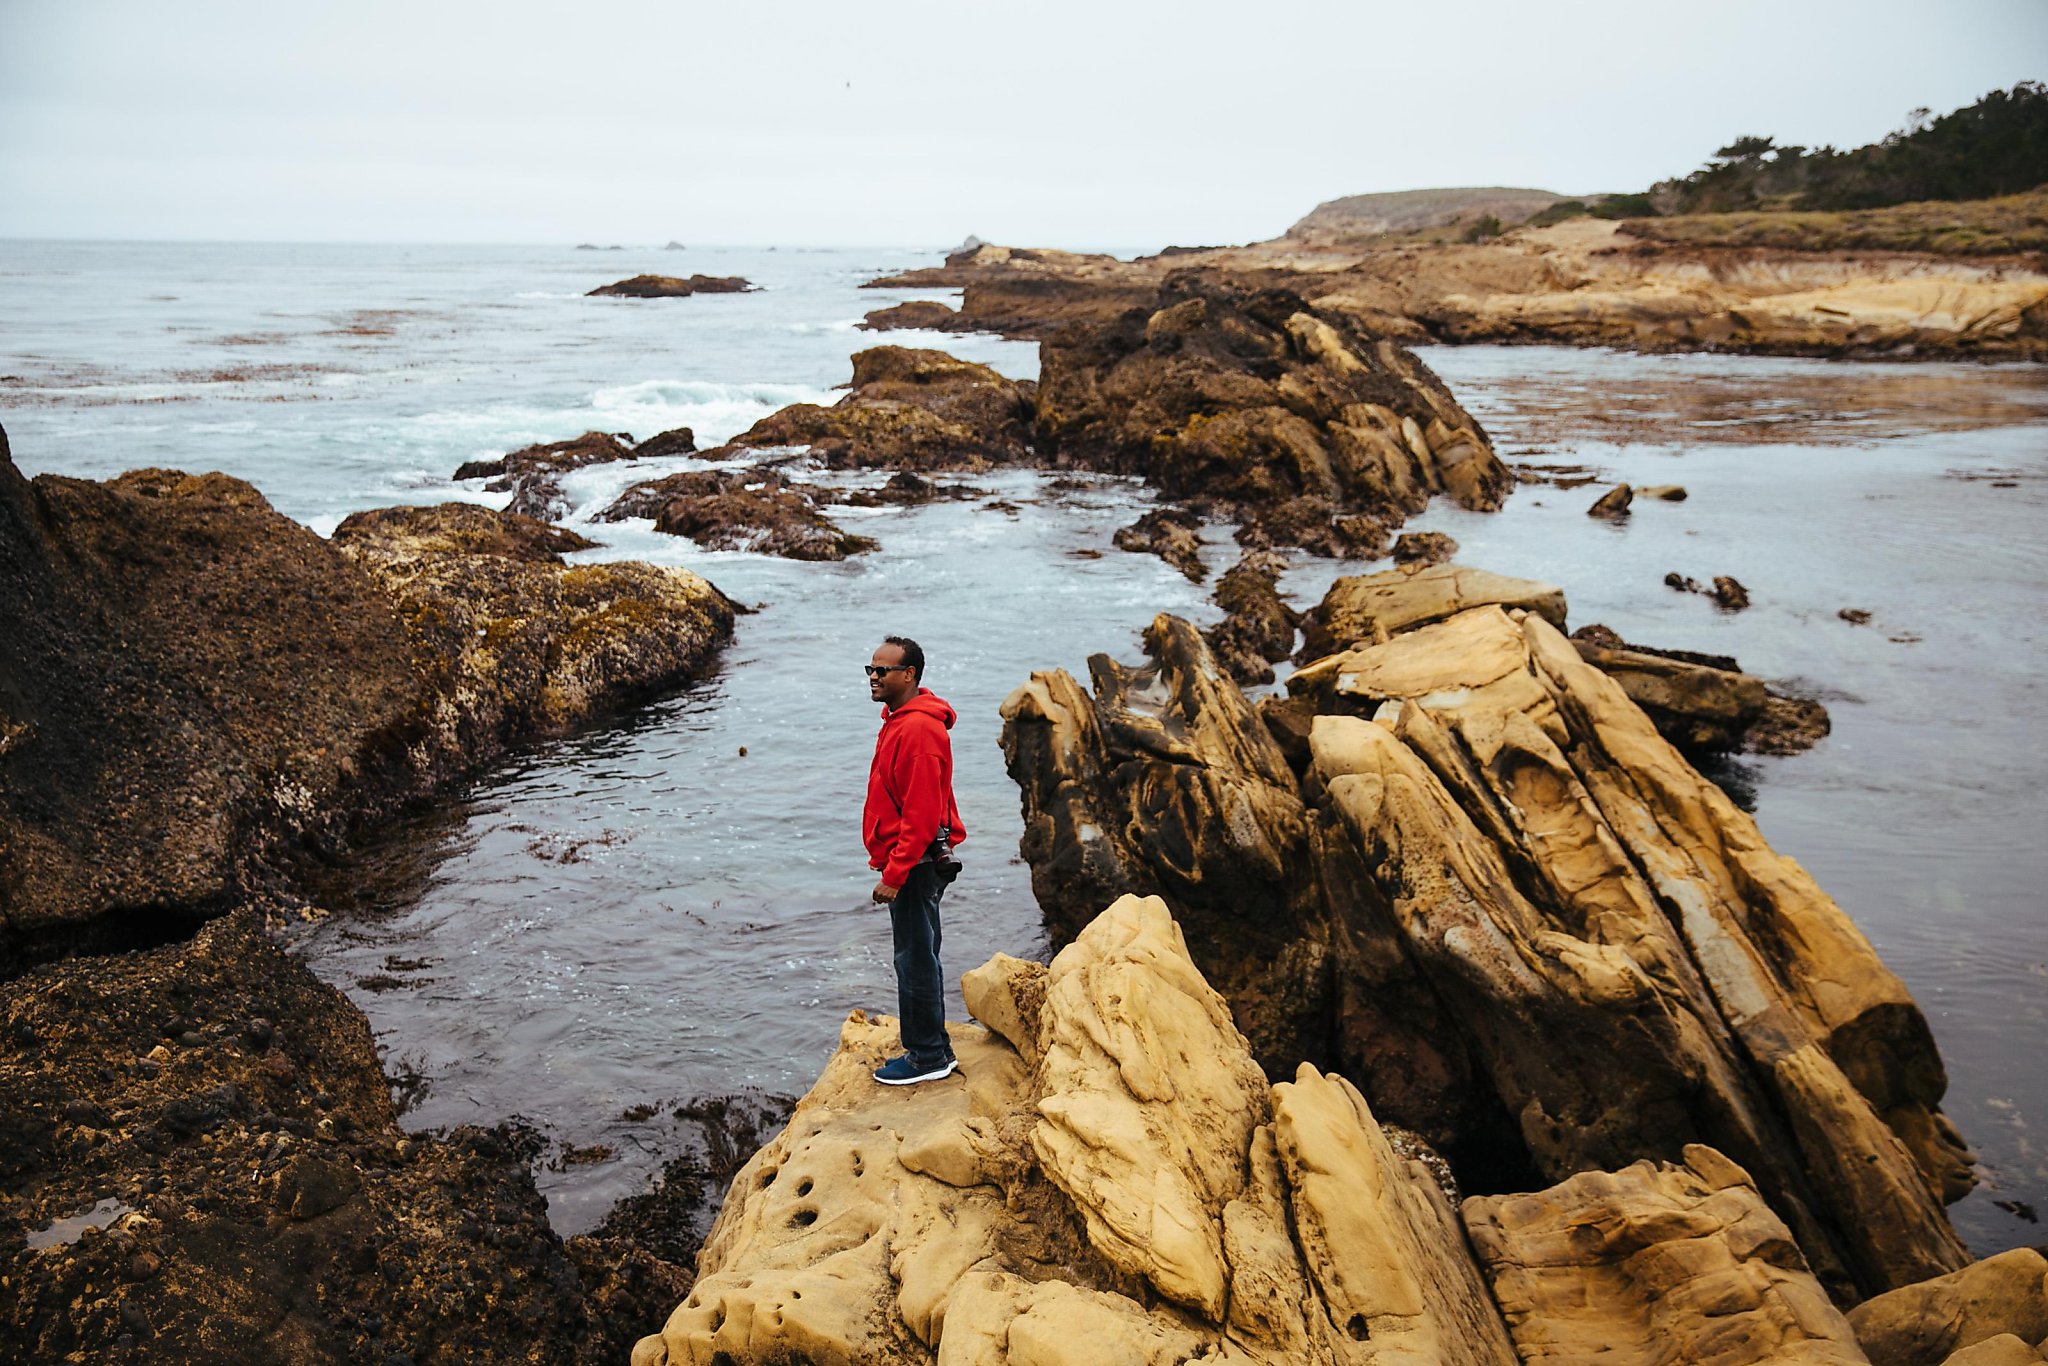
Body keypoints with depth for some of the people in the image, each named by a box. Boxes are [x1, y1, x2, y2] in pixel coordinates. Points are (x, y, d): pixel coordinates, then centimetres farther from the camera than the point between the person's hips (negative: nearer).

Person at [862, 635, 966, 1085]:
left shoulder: (918, 730, -21)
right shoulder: (900, 720, 12)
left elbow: (921, 815, -24)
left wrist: (893, 875, -22)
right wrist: (891, 866, 21)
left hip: (915, 865, -10)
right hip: (913, 862, 10)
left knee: (915, 961, -1)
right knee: (920, 958, 17)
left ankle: (926, 1057, 10)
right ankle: (936, 1049, 28)